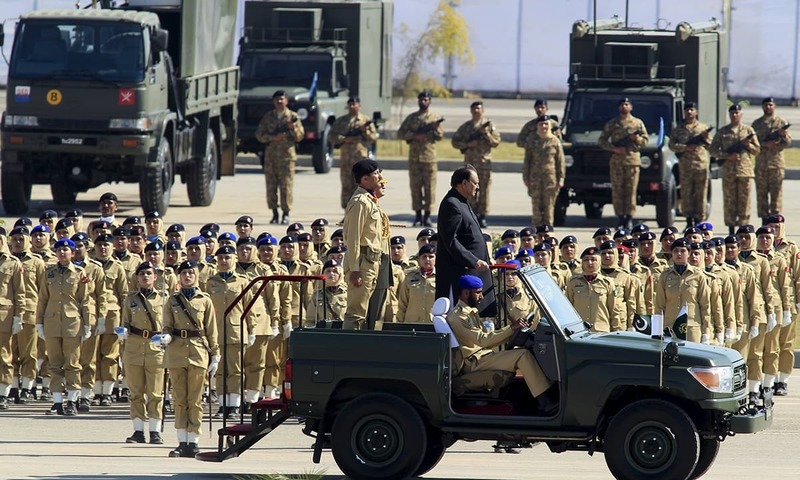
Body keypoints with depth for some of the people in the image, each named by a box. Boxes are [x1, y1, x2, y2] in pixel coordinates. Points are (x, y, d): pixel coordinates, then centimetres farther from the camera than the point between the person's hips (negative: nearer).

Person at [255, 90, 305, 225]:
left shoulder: (293, 116, 6)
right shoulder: (268, 117, 12)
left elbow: (300, 136, 4)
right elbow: (259, 134, 8)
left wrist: (293, 128, -16)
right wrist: (273, 138, -8)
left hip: (287, 155, -2)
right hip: (270, 155, 2)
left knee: (286, 186, -7)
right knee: (271, 187, 0)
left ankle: (286, 214, -2)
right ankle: (274, 214, 8)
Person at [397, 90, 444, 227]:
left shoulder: (435, 117, 7)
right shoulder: (411, 118, 12)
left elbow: (440, 136, 0)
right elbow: (400, 133, 6)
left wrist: (436, 128, -20)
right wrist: (414, 136, -9)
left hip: (429, 157, -2)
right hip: (414, 157, 2)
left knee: (429, 187, -3)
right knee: (415, 186, 2)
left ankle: (427, 215, 1)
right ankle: (418, 216, 7)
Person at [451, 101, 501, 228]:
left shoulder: (489, 125, 6)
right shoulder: (465, 126, 9)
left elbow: (496, 142, 2)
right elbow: (455, 141, 8)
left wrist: (486, 134, -14)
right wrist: (467, 145, -8)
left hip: (485, 162, -1)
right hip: (470, 162, 1)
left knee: (484, 190, -2)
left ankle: (482, 216, 2)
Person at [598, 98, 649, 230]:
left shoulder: (638, 123, 11)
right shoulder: (612, 124, 10)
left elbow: (645, 141, 12)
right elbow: (602, 141, 7)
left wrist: (637, 138, -10)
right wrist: (614, 149, -9)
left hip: (632, 159, -1)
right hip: (616, 160, 1)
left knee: (631, 190, -4)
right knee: (617, 190, -2)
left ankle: (629, 218, -2)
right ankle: (621, 217, 2)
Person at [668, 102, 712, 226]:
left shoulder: (703, 128, 12)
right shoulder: (678, 129, 9)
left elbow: (711, 147, 11)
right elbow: (672, 145, 1)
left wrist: (706, 139, -10)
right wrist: (686, 148, -13)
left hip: (701, 164, 0)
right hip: (685, 165, 0)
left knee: (700, 193, -1)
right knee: (686, 192, -1)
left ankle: (698, 219, 3)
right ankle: (689, 219, 5)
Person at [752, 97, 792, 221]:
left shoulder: (781, 122, 8)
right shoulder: (757, 123, 11)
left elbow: (788, 142, 4)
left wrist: (783, 135, -17)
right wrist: (764, 144, -13)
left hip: (776, 162, -1)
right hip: (760, 163, 1)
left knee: (776, 192, -4)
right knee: (761, 193, 1)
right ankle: (764, 219, 6)